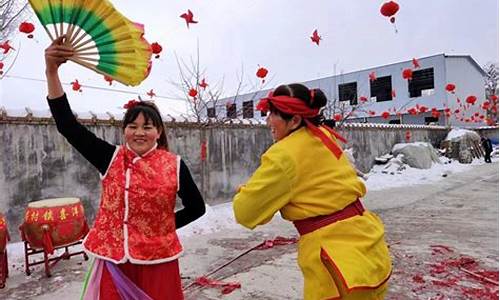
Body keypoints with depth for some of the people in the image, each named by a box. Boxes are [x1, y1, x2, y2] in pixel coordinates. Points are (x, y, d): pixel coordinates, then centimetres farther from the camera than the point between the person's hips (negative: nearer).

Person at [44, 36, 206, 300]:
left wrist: (163, 227, -2)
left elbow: (196, 208, 3)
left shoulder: (174, 165, -7)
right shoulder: (110, 158, -3)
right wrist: (52, 71, -19)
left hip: (157, 262, -1)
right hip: (113, 261, 1)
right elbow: (67, 124, -10)